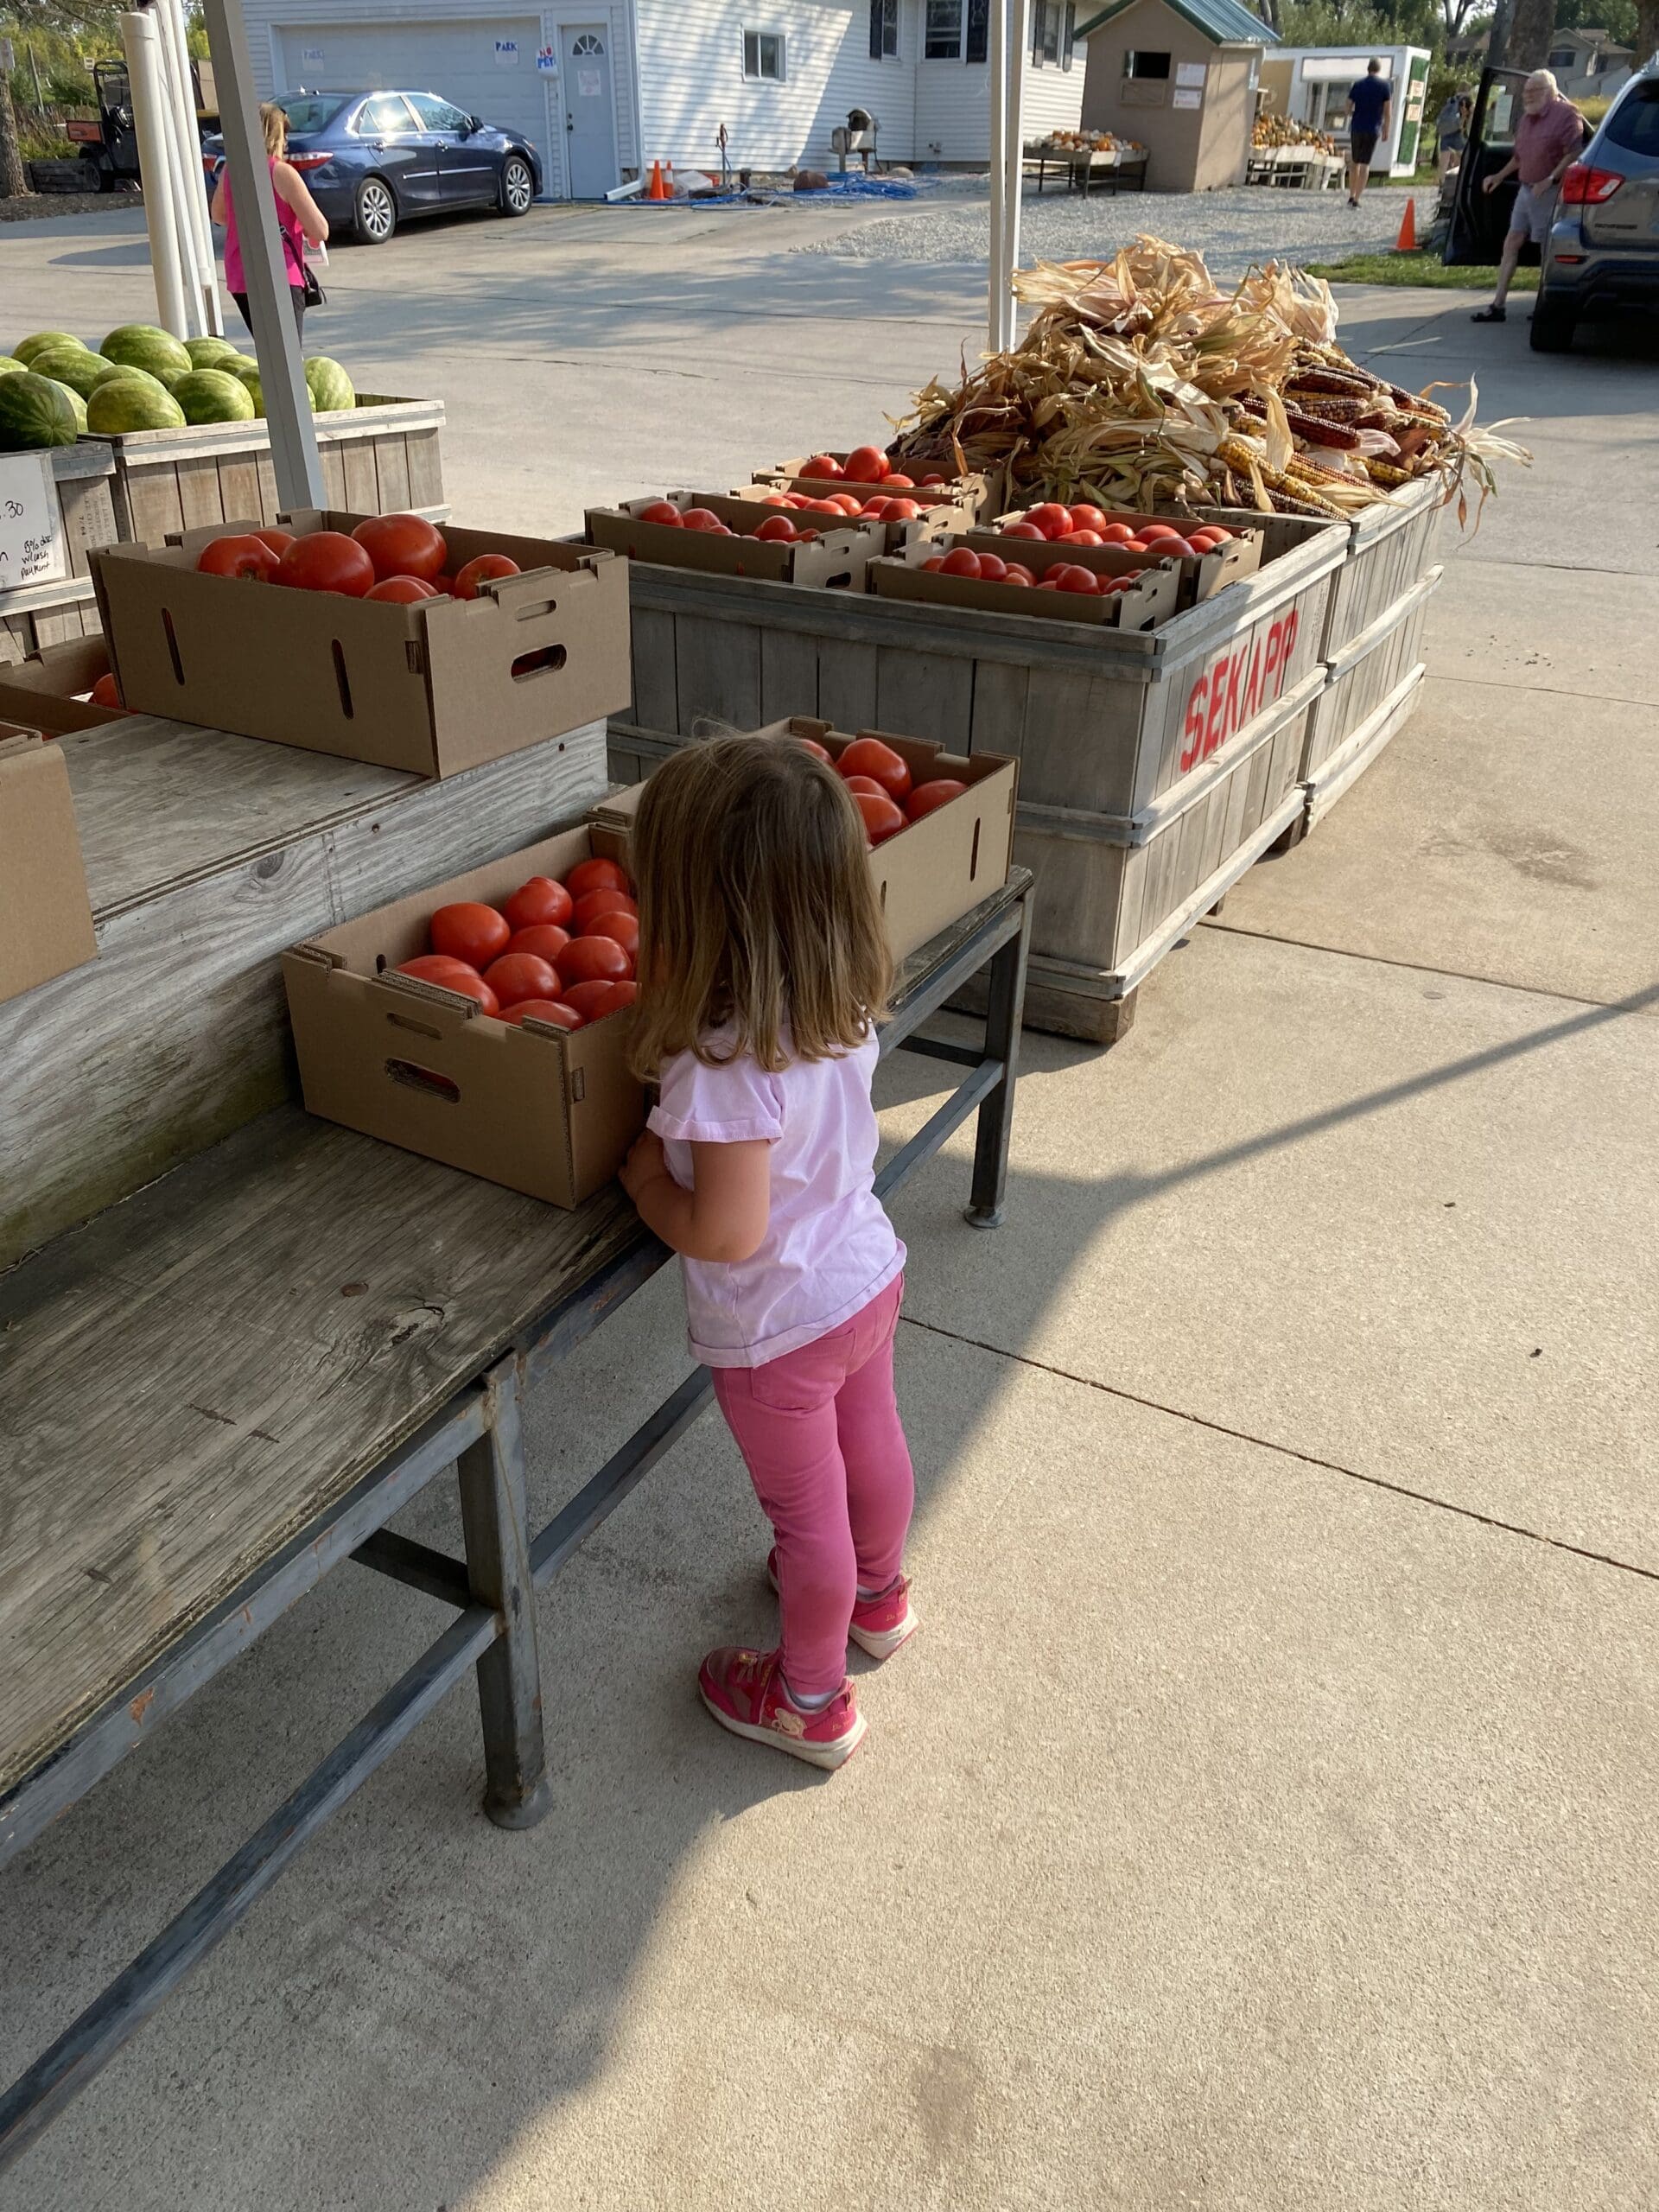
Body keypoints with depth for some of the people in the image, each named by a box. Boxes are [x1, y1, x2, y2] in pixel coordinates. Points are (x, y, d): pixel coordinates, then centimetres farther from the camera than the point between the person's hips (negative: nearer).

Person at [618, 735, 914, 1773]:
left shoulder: (725, 1070, -36)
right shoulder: (848, 1005, -12)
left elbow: (726, 1232, -31)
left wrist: (645, 1177, -13)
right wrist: (671, 1009, 2)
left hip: (779, 1329, -7)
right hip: (869, 1273, 7)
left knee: (807, 1513, 14)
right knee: (871, 1445, 30)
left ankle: (812, 1701, 39)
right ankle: (878, 1595, 58)